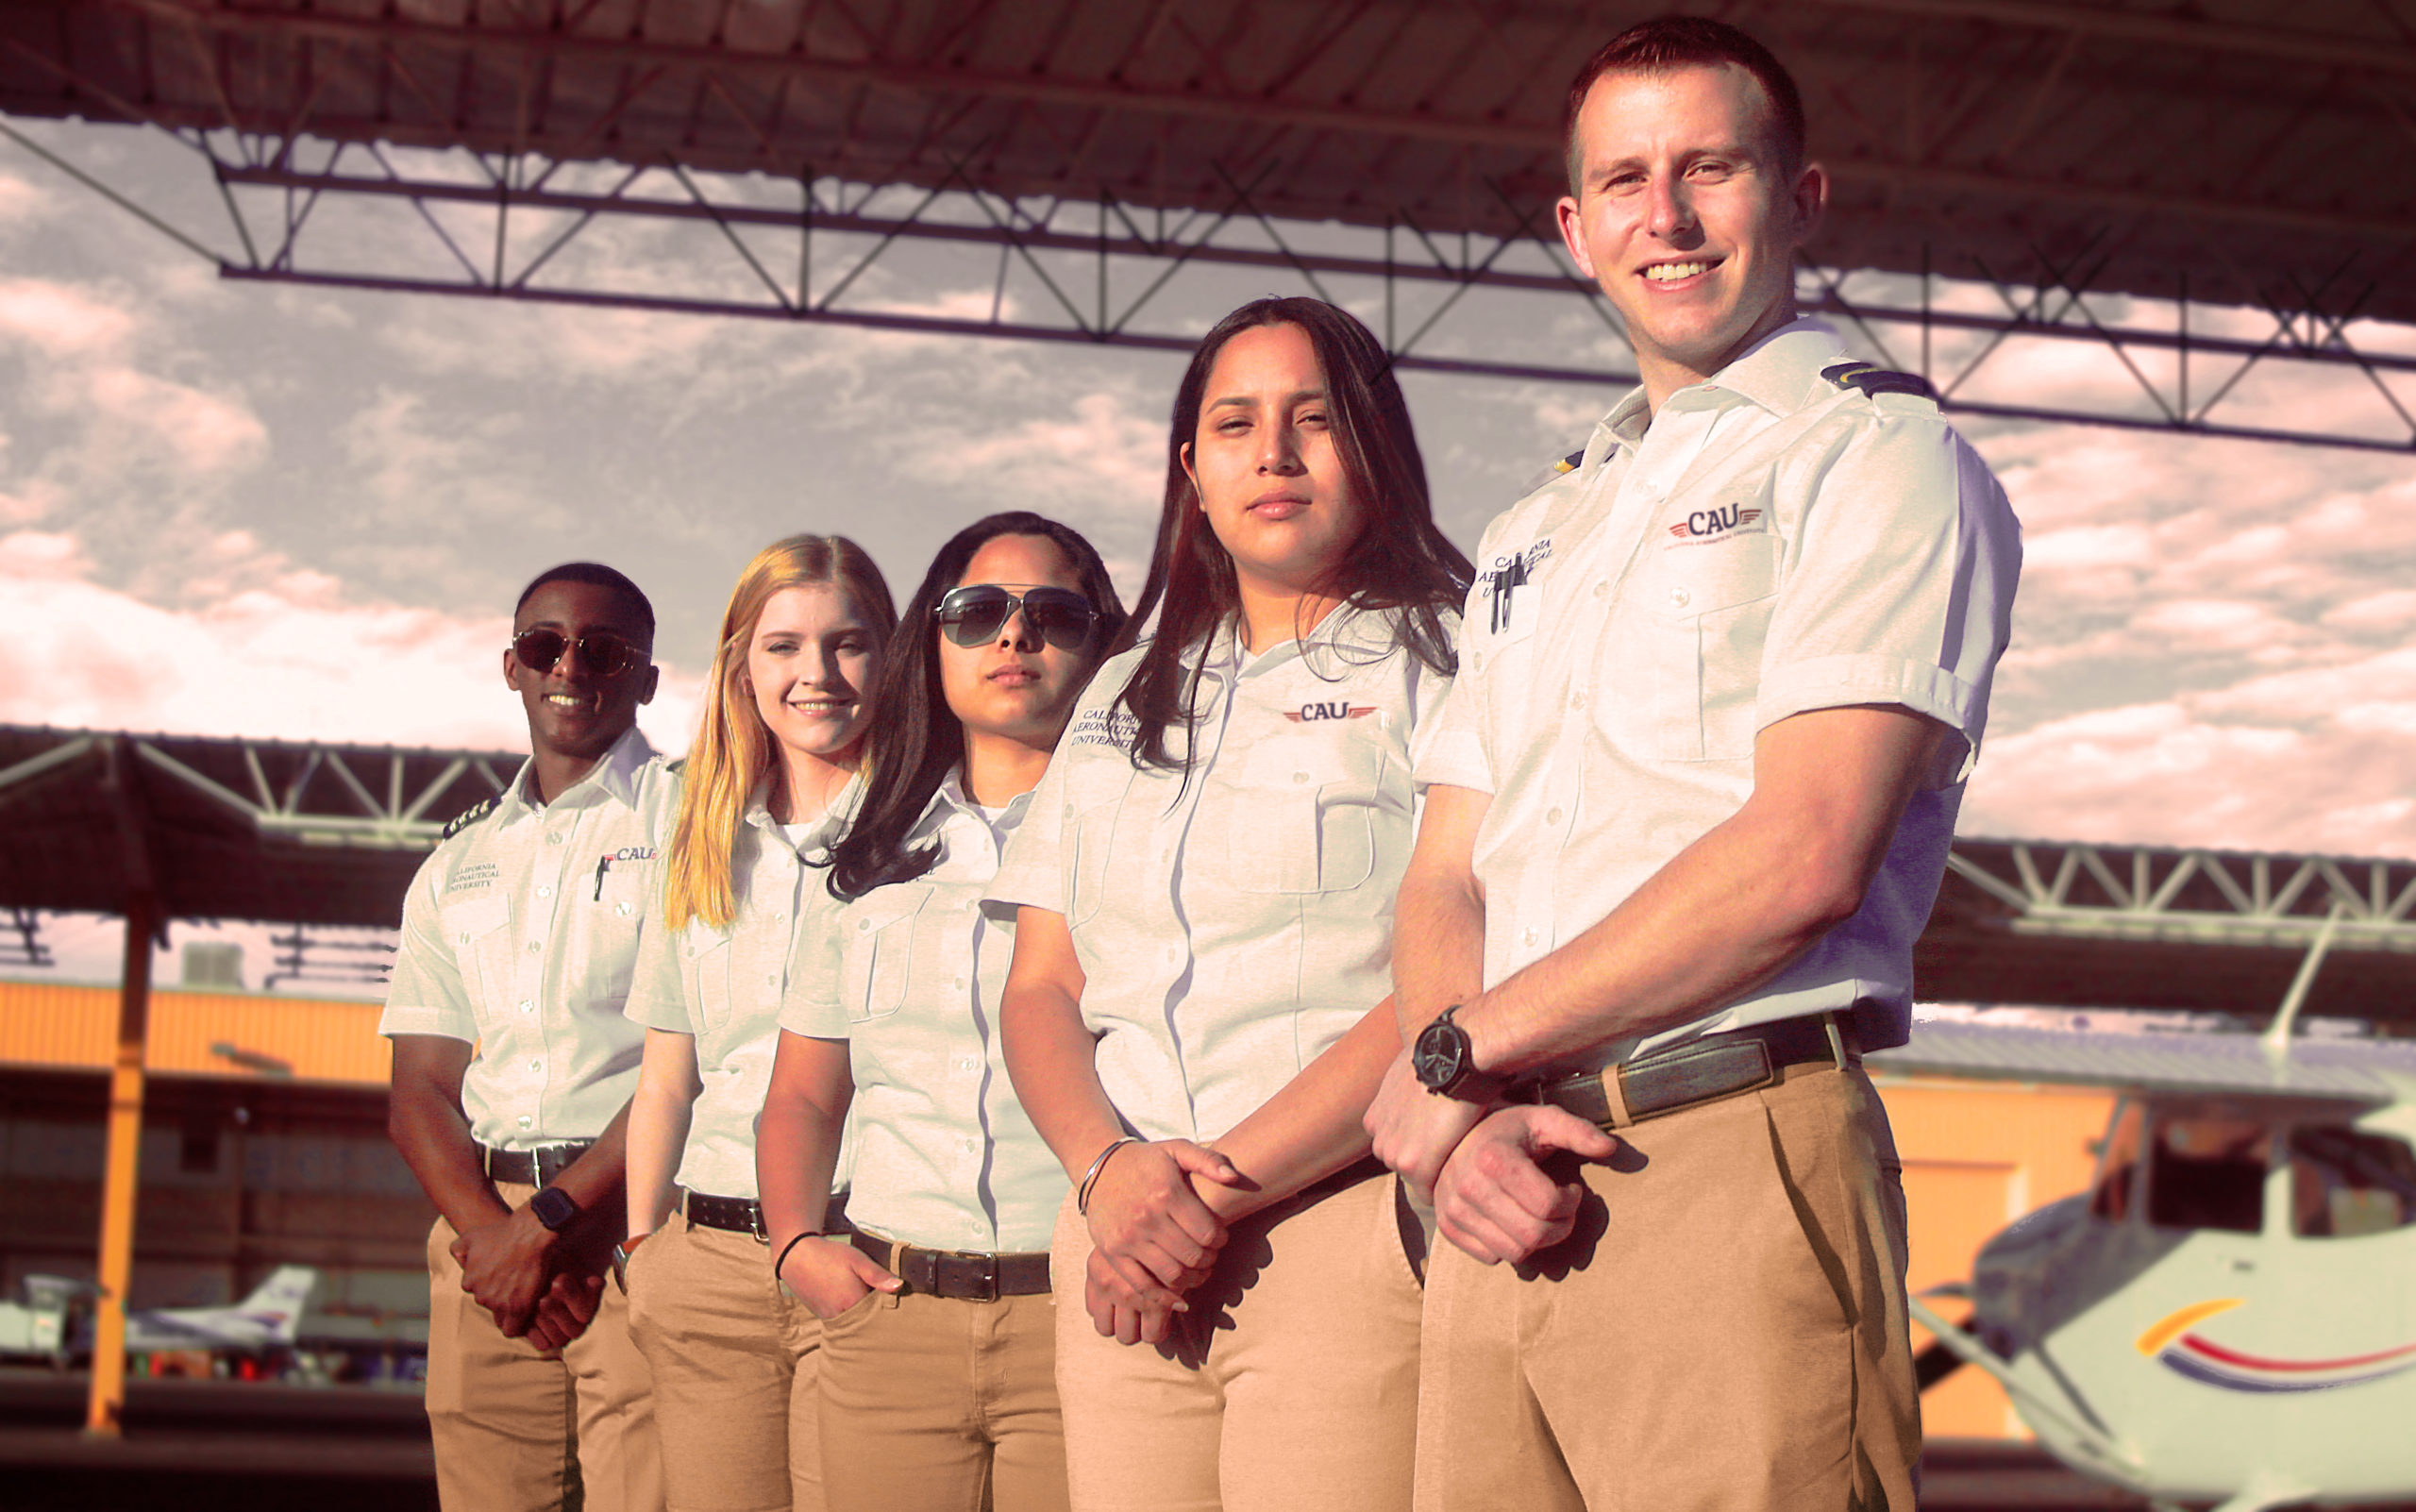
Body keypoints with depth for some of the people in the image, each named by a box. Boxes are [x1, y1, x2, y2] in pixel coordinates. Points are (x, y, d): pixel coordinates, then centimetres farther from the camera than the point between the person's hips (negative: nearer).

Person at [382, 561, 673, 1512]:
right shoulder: (459, 863, 19)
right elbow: (421, 1090, 13)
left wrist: (551, 1221, -12)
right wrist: (488, 1231, -7)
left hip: (638, 1226, -4)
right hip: (484, 1225, 5)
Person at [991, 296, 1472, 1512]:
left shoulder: (1444, 667, 3)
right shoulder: (1124, 698, 20)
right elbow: (1040, 985, 14)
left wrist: (1224, 1183, -13)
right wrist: (1106, 1167, -6)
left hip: (1350, 1227, -4)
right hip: (1131, 1251, 5)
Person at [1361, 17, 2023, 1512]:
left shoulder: (1880, 455, 1)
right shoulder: (1537, 534, 22)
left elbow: (1806, 854, -12)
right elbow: (1444, 882, 16)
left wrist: (1459, 1052, -6)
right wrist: (1468, 1126, -5)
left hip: (1733, 1165, -6)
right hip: (1507, 1197, 6)